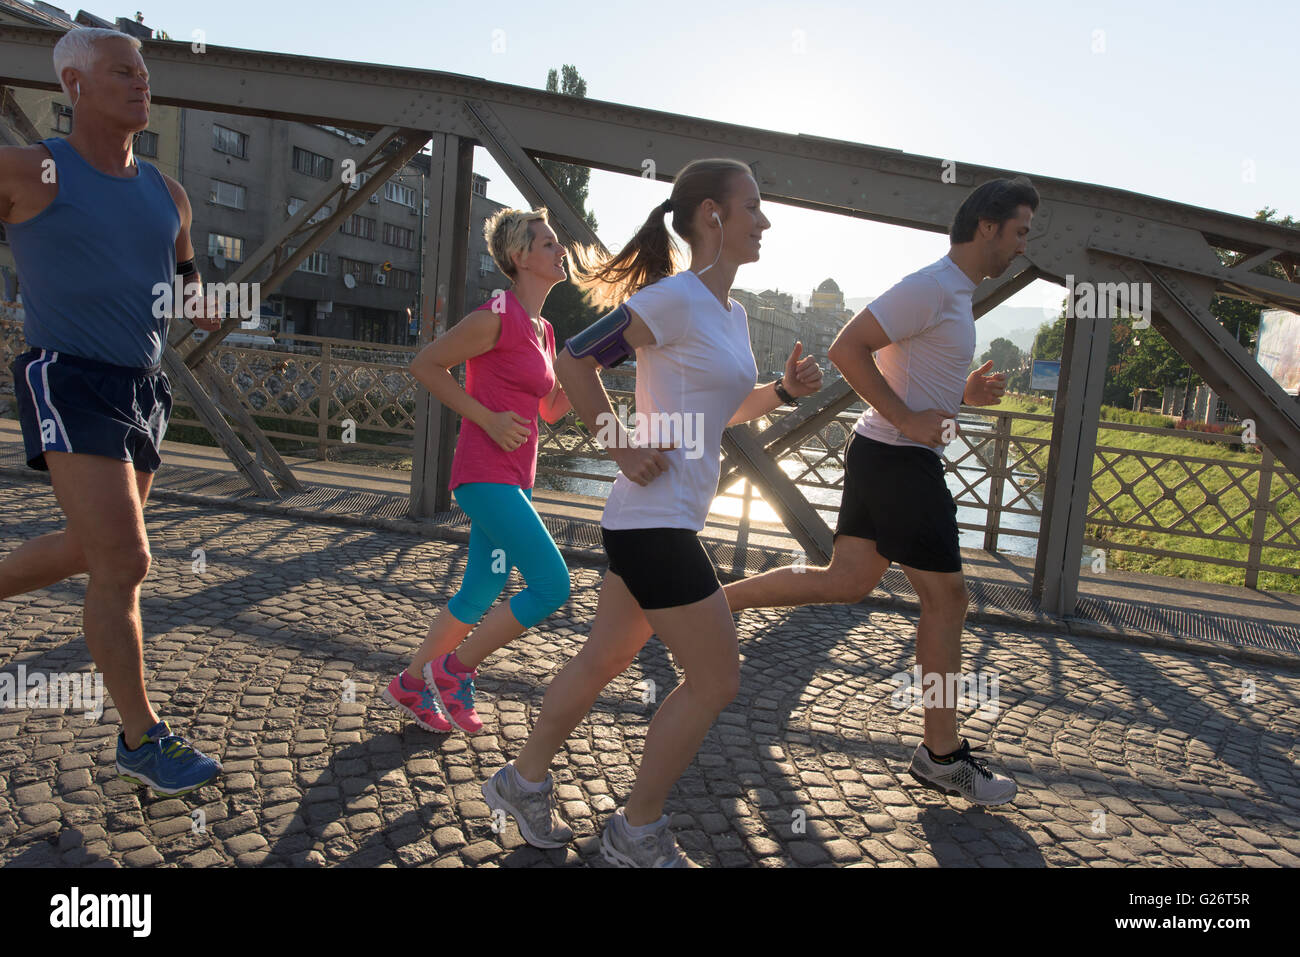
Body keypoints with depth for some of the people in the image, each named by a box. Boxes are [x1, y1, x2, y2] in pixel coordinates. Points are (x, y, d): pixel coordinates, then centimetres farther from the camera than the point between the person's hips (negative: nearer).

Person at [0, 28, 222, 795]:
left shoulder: (167, 193, 12)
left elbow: (187, 270, 26)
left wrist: (204, 302, 7)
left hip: (144, 390, 7)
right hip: (70, 385, -7)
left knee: (91, 553, 16)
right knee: (126, 562, -14)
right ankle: (142, 740, 1)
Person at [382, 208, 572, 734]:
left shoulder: (542, 330, 14)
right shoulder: (497, 316, -13)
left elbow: (552, 408, 20)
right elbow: (424, 364, -11)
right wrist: (487, 419, -16)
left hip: (515, 478, 9)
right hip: (486, 474, -9)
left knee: (482, 592, 14)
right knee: (553, 585, -12)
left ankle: (412, 685, 29)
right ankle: (452, 670, 5)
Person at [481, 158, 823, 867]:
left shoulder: (732, 313, 14)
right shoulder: (675, 299, -15)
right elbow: (574, 362, -13)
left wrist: (784, 389, 7)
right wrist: (621, 446, -14)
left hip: (662, 523, 9)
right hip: (653, 523, -9)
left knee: (604, 660, 18)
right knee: (716, 680, 0)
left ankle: (524, 782, 35)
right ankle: (637, 833, 17)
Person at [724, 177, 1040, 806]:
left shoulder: (951, 294, 19)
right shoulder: (933, 287, -14)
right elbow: (846, 349, -23)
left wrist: (965, 393, 10)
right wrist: (910, 421, -22)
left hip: (884, 453, 10)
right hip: (900, 459, -10)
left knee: (846, 581, 10)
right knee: (946, 597, 0)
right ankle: (942, 755, 14)